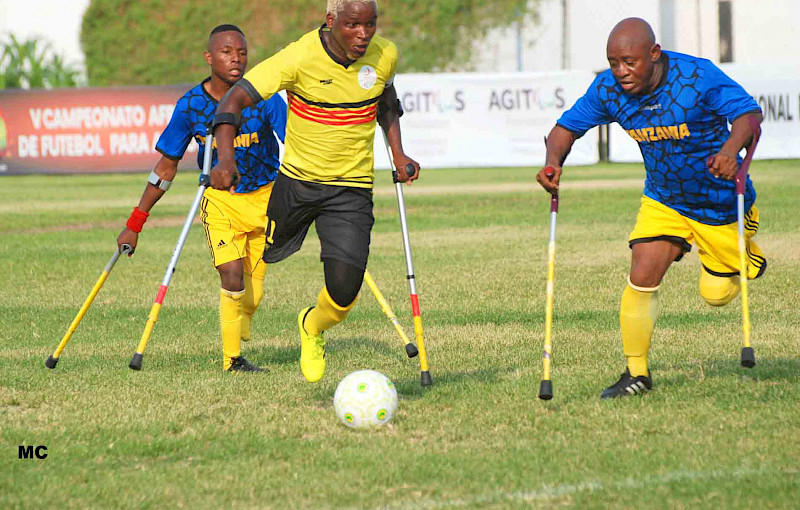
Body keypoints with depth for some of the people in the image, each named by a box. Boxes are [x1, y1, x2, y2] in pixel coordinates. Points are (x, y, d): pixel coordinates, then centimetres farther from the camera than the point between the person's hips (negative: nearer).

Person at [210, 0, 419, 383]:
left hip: (352, 189, 1)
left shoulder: (384, 55, -8)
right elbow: (233, 100, -22)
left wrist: (397, 153, 5)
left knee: (344, 290, -14)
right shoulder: (299, 58, -22)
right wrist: (226, 159, -38)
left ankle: (314, 327, 21)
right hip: (297, 179, -1)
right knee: (268, 255, 18)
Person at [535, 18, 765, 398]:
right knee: (642, 278, -14)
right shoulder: (607, 89, -16)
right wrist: (554, 161, -28)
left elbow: (749, 112, -29)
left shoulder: (698, 77, -28)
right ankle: (636, 373, 0)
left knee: (716, 295, 8)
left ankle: (744, 253, 41)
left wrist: (730, 150, -50)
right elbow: (567, 127, -6)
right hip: (662, 200, 3)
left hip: (721, 201, -3)